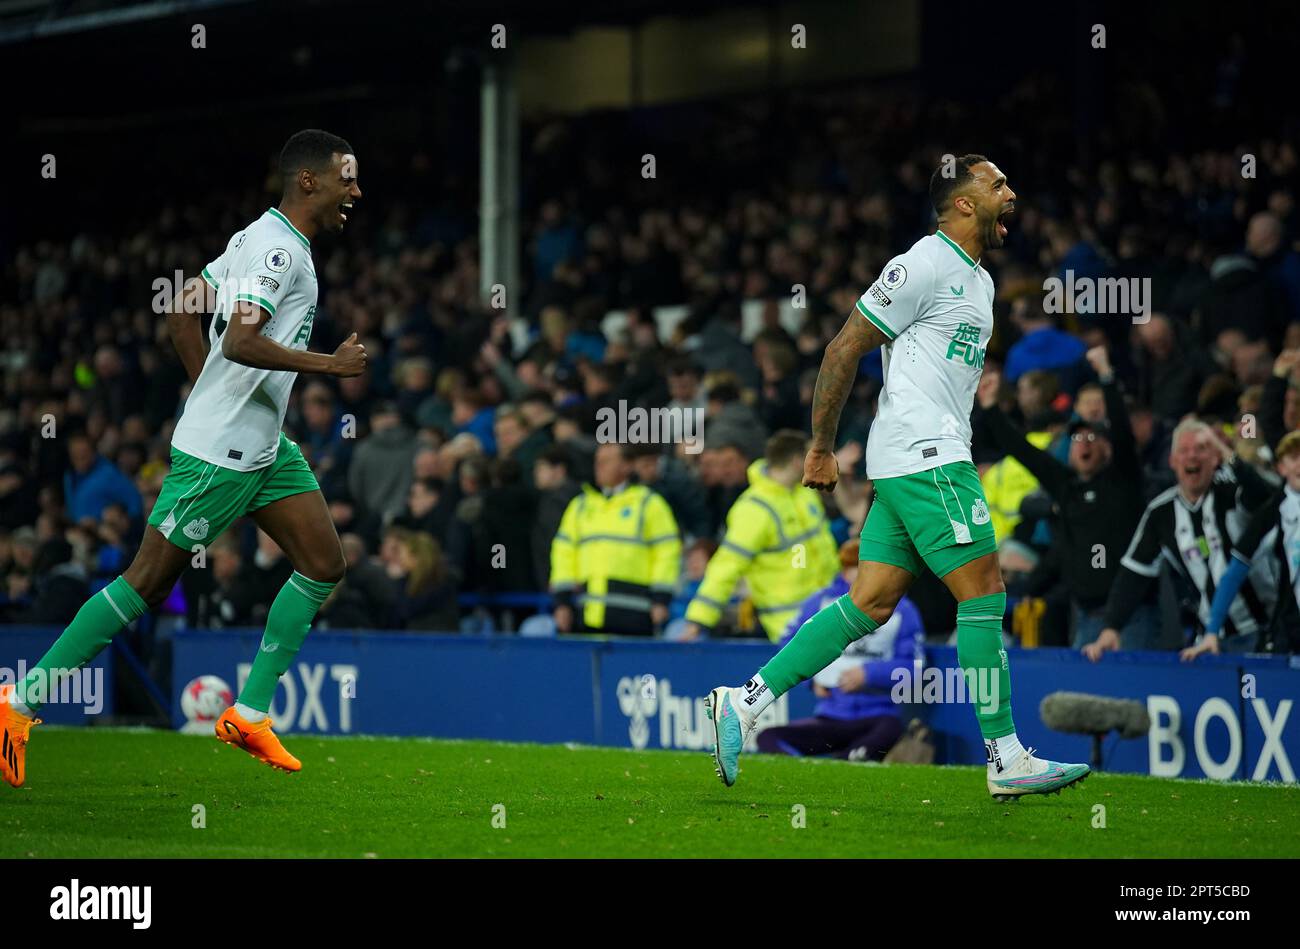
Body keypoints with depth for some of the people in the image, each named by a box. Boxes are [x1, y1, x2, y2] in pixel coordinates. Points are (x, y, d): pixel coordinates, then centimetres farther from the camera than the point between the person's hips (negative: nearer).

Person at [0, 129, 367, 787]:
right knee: (148, 582, -5)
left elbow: (181, 311, 18)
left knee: (324, 565, 5)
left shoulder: (260, 238, 13)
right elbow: (240, 341, -29)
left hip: (264, 448, 10)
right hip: (217, 455, -10)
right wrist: (329, 364, -21)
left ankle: (249, 715, 9)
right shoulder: (278, 249, -18)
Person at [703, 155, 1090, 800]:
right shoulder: (925, 266, -10)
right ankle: (1007, 761, -4)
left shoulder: (979, 281, 20)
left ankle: (743, 703, 5)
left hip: (925, 460, 9)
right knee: (984, 595, -8)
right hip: (927, 457, -9)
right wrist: (822, 449, -6)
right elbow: (844, 350, -9)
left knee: (871, 604, 4)